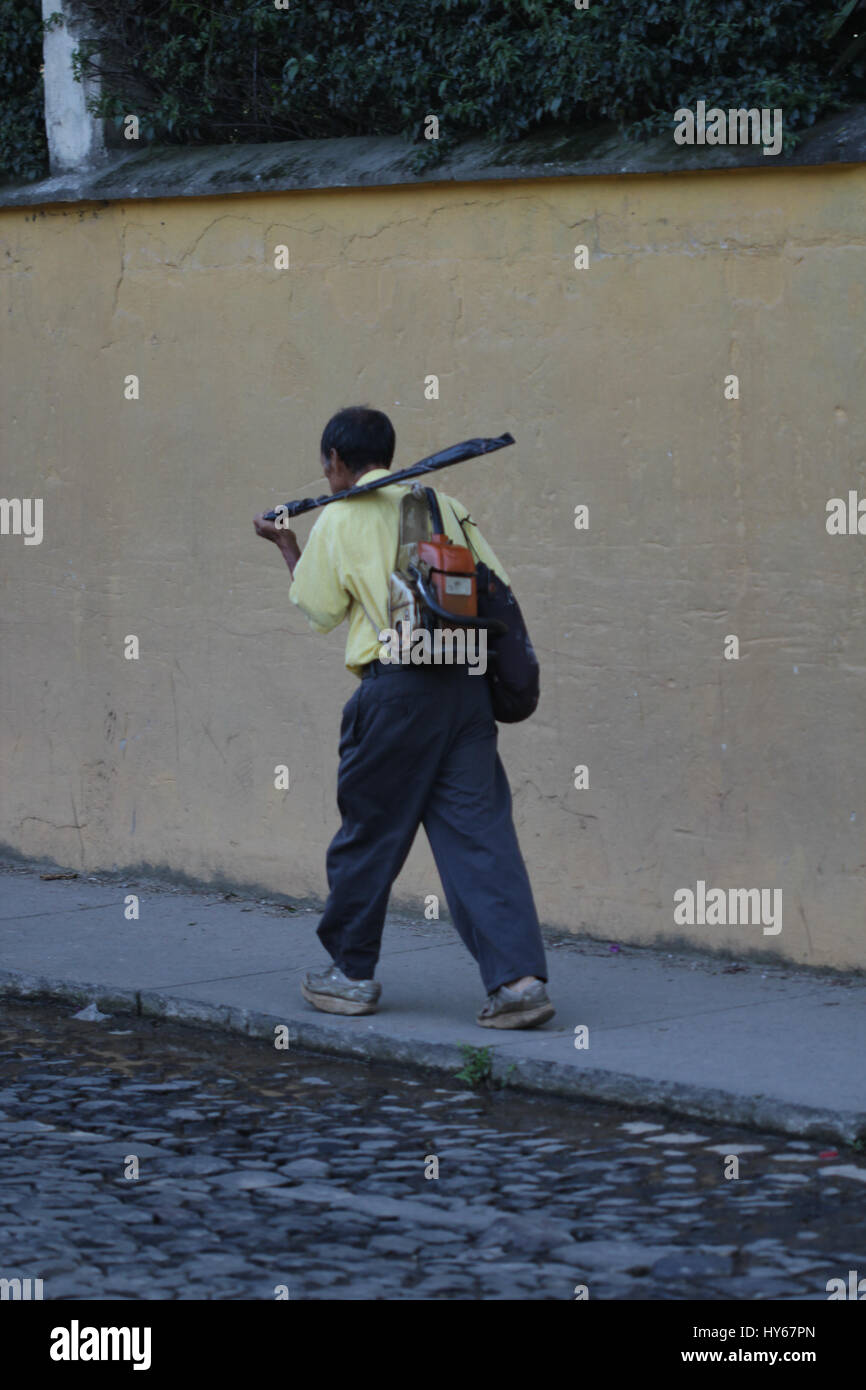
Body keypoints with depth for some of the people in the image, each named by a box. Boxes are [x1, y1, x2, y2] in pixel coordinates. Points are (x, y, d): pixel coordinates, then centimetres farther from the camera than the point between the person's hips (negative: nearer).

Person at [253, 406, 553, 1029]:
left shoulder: (339, 519, 1)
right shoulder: (441, 504, 12)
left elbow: (318, 608, 11)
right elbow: (499, 586, 8)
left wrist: (286, 543, 24)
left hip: (398, 687, -4)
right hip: (468, 683, 4)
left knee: (370, 832, 11)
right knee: (480, 831, 0)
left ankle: (352, 972, 23)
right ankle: (518, 976, -12)